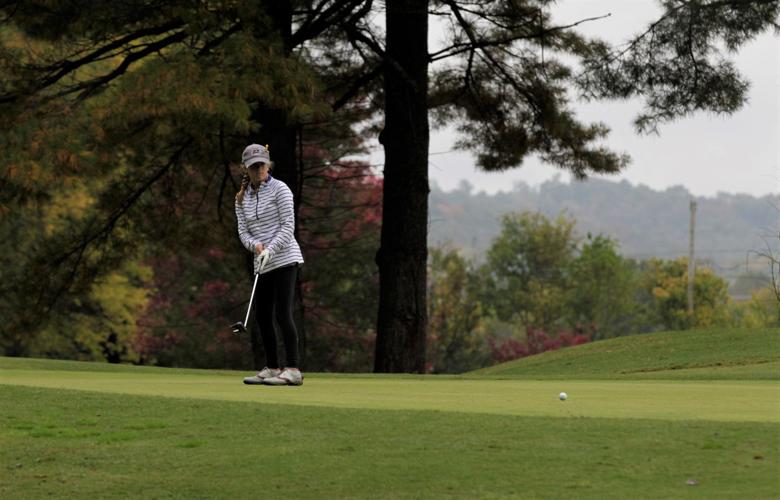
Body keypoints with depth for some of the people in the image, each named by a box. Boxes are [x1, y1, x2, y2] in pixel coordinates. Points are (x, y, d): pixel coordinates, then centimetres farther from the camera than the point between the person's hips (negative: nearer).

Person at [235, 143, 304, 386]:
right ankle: (272, 368, 16)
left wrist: (270, 249, -21)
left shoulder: (280, 189, -5)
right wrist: (255, 245, -14)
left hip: (284, 259, -7)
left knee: (283, 313, -14)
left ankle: (293, 370, -15)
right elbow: (243, 231, 7)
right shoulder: (242, 198, 12)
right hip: (262, 264, 7)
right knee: (262, 316, 6)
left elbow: (288, 226, -10)